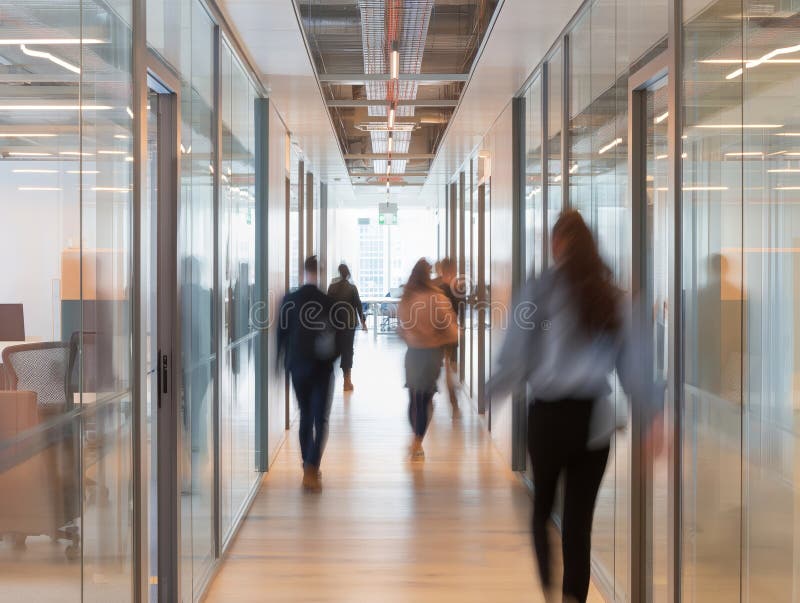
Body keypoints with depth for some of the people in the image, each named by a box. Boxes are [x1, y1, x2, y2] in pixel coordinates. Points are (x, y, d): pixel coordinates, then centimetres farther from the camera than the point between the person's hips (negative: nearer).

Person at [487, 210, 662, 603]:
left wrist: (492, 394, 9)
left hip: (549, 413, -2)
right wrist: (651, 414, 8)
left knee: (542, 507, 17)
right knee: (580, 518, 6)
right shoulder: (610, 294, 6)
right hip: (595, 416, 2)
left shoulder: (540, 289, -3)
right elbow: (634, 361, 4)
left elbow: (515, 355, -5)